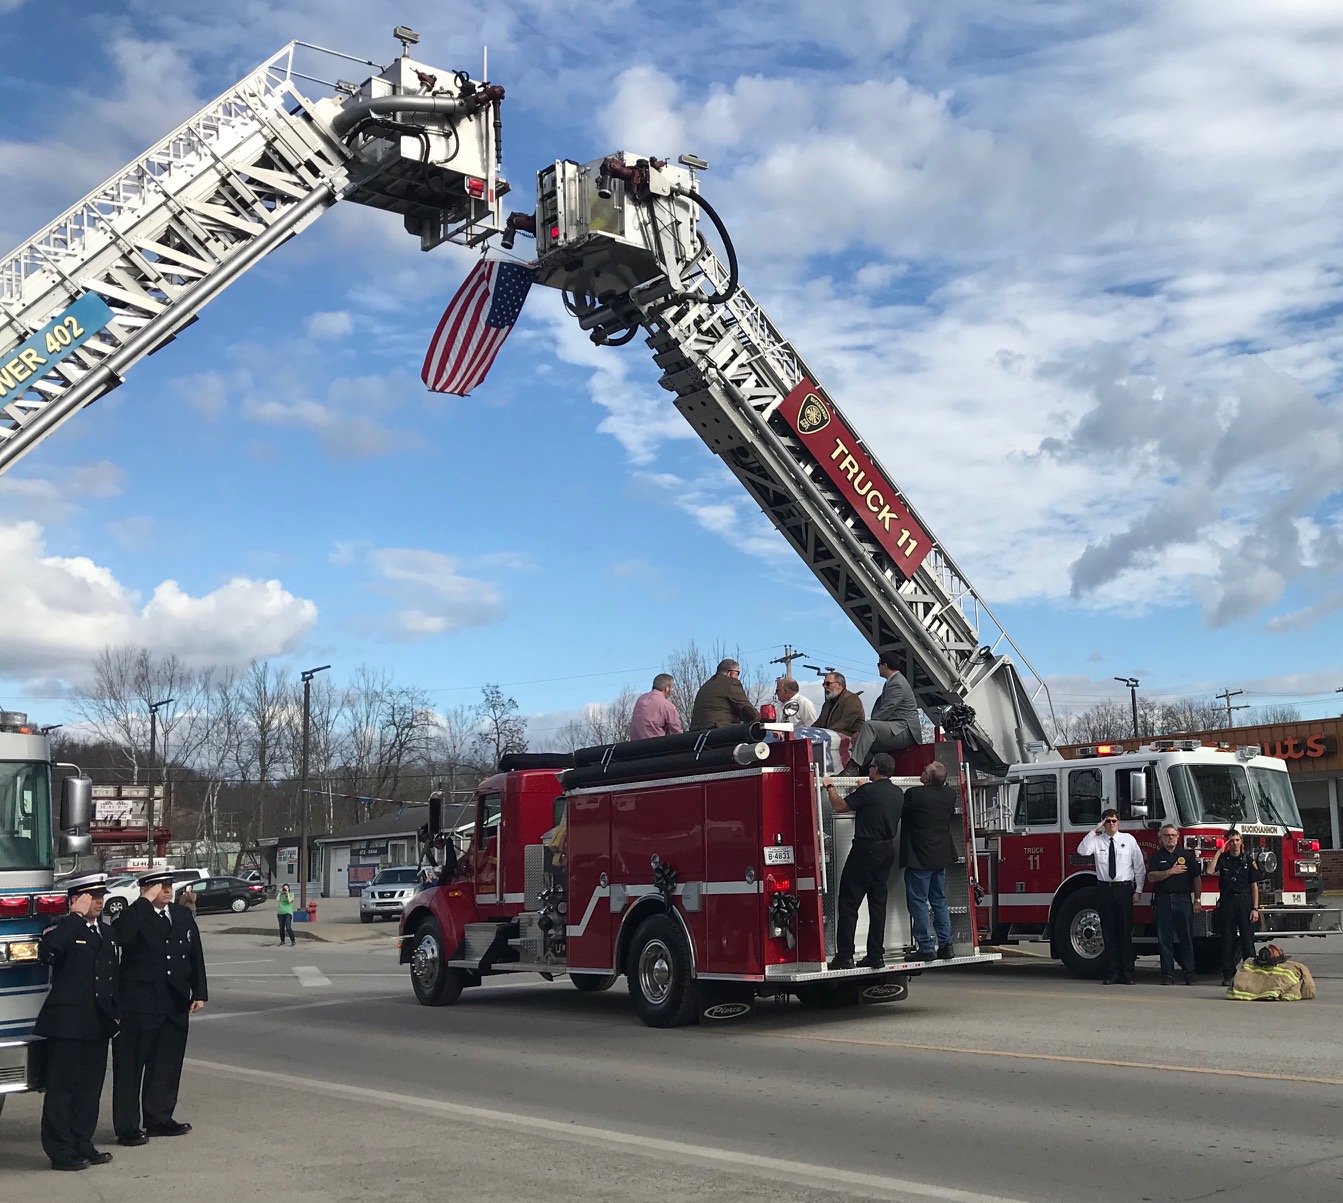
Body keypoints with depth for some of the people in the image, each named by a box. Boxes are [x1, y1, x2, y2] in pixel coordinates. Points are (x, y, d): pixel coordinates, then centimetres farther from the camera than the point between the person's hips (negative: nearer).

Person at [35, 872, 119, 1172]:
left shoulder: (106, 933, 15)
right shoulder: (64, 928, -8)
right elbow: (46, 948, -33)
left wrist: (114, 1013, 15)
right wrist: (76, 916, -25)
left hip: (96, 1024, 8)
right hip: (67, 1023, -8)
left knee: (90, 1088, 13)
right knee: (62, 1088, 0)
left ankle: (82, 1145, 22)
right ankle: (61, 1152, 6)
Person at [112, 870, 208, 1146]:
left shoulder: (183, 915, 11)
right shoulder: (134, 917, -7)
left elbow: (196, 955, 14)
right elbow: (119, 936, -31)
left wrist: (199, 993, 9)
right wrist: (145, 902, -25)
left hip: (176, 1004, 6)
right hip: (139, 1006, -6)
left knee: (168, 1064, 14)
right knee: (130, 1065, 1)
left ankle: (159, 1118, 26)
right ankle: (127, 1127, 8)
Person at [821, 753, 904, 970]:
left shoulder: (869, 791, -16)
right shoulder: (897, 793, 8)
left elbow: (840, 806, -8)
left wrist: (830, 787, 8)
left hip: (866, 850, -7)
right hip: (888, 850, 7)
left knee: (849, 902, -2)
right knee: (878, 903, 11)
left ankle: (844, 956, -5)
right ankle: (876, 955, 9)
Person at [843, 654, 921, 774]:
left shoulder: (897, 684, -15)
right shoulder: (893, 681, 19)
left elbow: (884, 712, -20)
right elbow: (881, 709, 18)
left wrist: (860, 731, -17)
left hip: (904, 731, -11)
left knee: (869, 726, -29)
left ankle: (854, 766, -36)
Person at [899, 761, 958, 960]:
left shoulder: (914, 794, -19)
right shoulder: (950, 794, 2)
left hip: (920, 858, -7)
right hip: (942, 856, 7)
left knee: (918, 901, 0)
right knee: (939, 900, 15)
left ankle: (925, 947, -1)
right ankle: (946, 944, 15)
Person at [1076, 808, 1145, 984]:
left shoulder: (1128, 839, 4)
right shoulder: (1097, 840, 5)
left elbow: (1139, 866, 6)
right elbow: (1082, 851, -14)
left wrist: (1138, 890, 0)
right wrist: (1093, 831, -12)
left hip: (1124, 888, -1)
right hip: (1105, 889, 1)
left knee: (1126, 931, -1)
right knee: (1108, 932, 5)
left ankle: (1127, 974, 4)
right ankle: (1111, 973, 10)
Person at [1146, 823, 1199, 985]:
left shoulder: (1187, 855, 9)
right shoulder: (1156, 856, 8)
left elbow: (1196, 878, 8)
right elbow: (1151, 877, -4)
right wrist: (1170, 871, -13)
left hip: (1183, 900, 0)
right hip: (1163, 901, 0)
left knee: (1187, 939, 1)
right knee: (1164, 940, 0)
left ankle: (1189, 973, 6)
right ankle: (1168, 975, 4)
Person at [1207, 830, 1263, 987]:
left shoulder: (1248, 861, 5)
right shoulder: (1222, 858, 6)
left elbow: (1254, 886, 4)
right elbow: (1210, 871, -13)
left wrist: (1255, 909, -2)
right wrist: (1219, 852, -8)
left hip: (1244, 903, -1)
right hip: (1226, 902, 1)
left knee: (1247, 939, -2)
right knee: (1227, 940, 3)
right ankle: (1228, 975, 7)